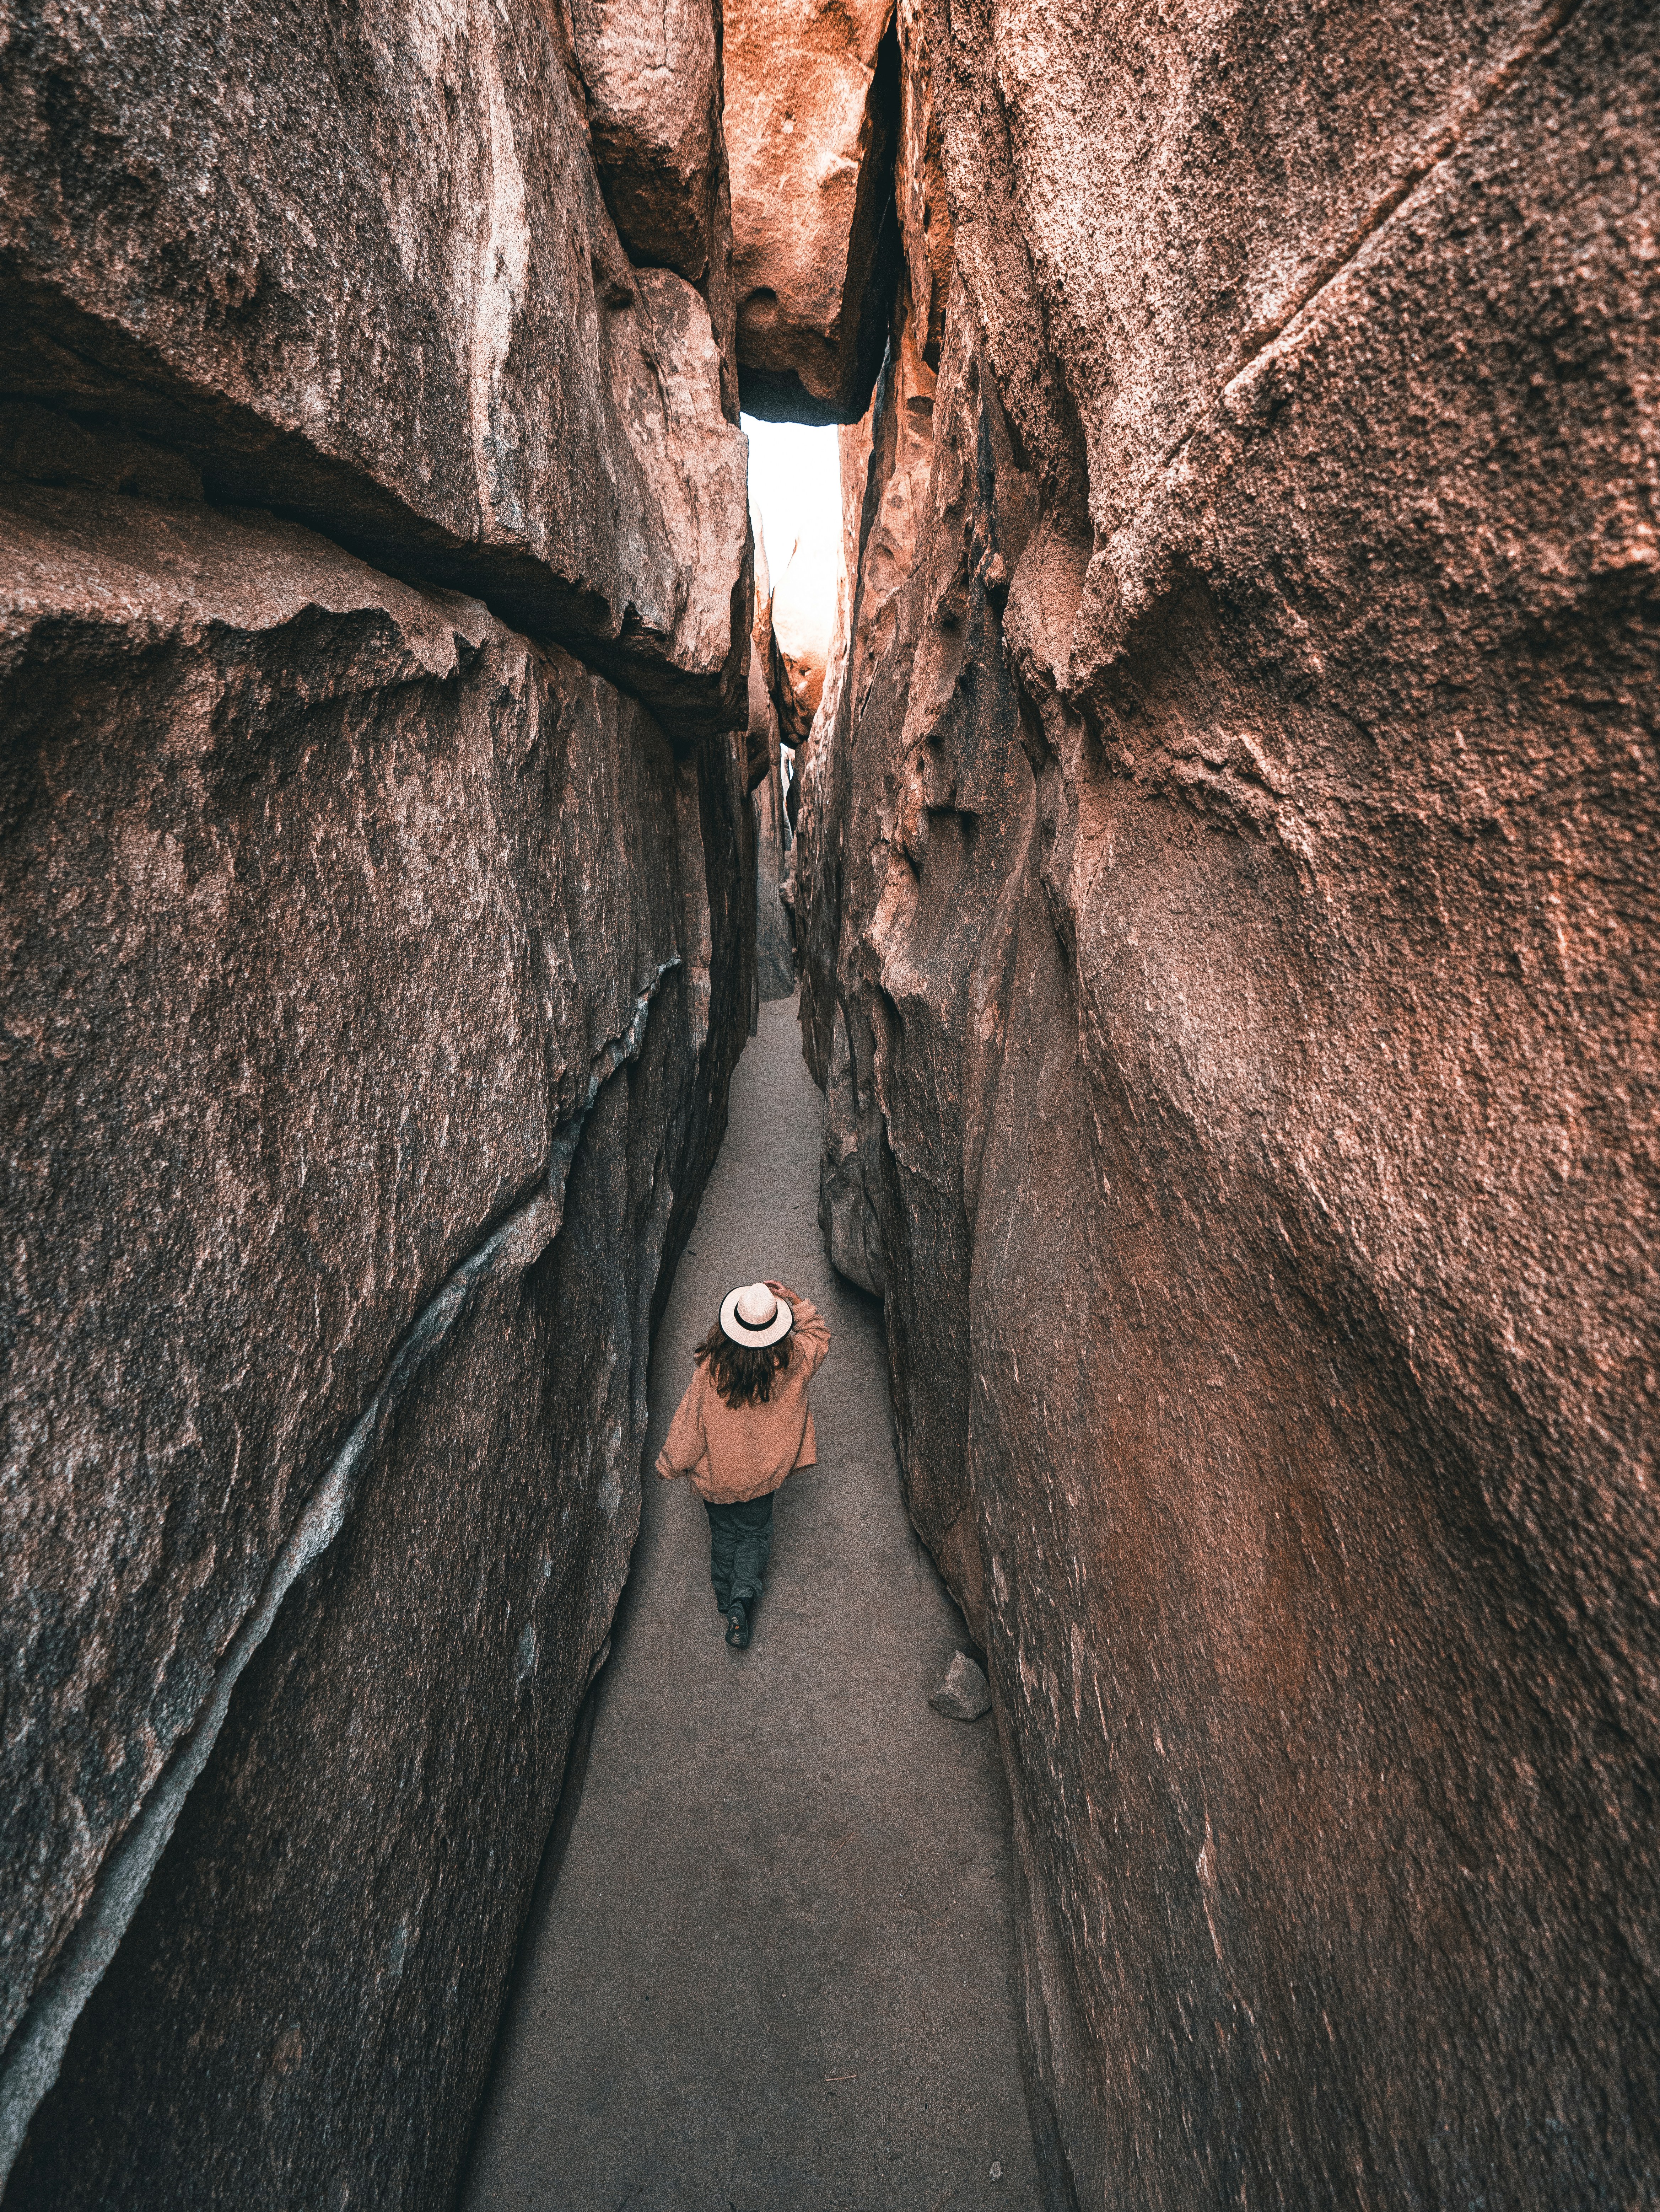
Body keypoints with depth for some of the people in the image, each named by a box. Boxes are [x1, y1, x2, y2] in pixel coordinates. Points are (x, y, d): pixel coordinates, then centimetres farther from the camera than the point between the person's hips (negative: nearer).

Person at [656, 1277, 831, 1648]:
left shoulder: (710, 1369, -30)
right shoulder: (790, 1362, -27)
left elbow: (689, 1422, -16)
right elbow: (819, 1336, -5)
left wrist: (671, 1465, 1)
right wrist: (793, 1302, -16)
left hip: (714, 1473, 0)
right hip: (761, 1473, 0)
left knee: (724, 1534, 25)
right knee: (754, 1535, 22)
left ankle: (727, 1600, 37)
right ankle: (743, 1602, 5)